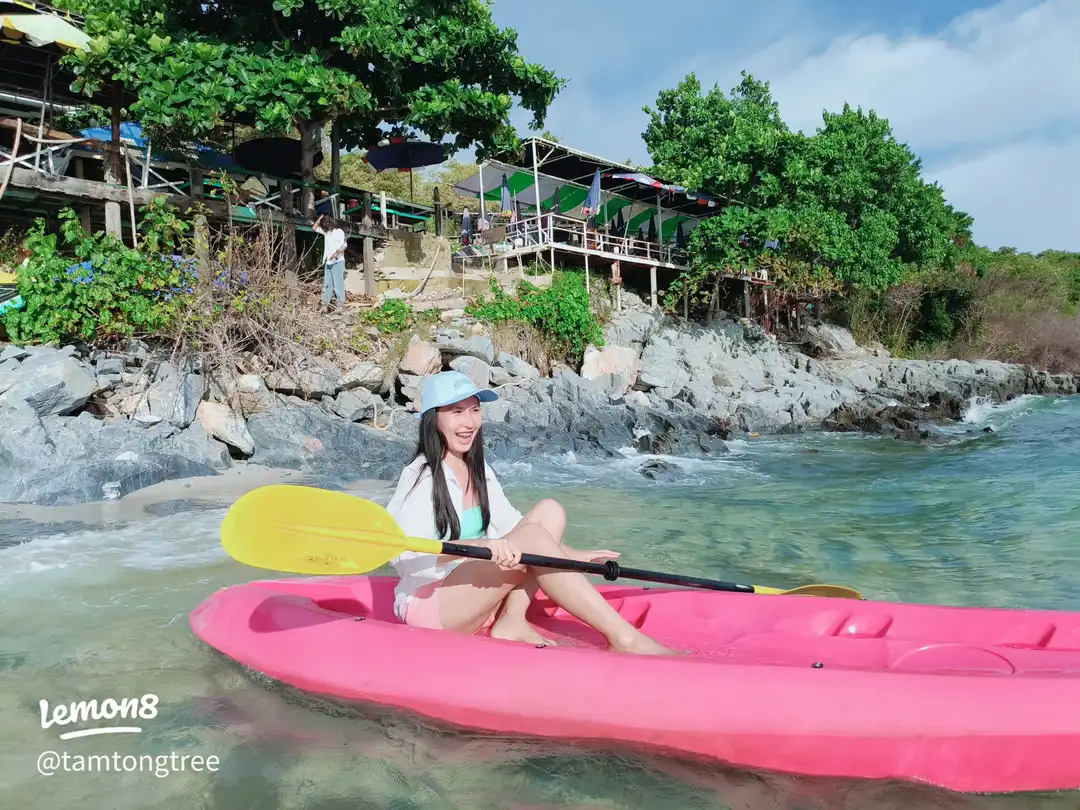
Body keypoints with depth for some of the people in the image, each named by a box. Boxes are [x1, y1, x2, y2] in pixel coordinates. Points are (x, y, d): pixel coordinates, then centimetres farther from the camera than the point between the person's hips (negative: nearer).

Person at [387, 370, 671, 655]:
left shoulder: (480, 471, 10)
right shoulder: (420, 477, -14)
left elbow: (513, 529, 11)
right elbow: (405, 555, -28)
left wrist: (571, 555, -1)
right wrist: (481, 545, -42)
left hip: (473, 594, 8)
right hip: (427, 604, -8)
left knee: (550, 512, -6)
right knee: (532, 538, -29)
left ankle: (511, 621, -17)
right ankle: (624, 638, -29)